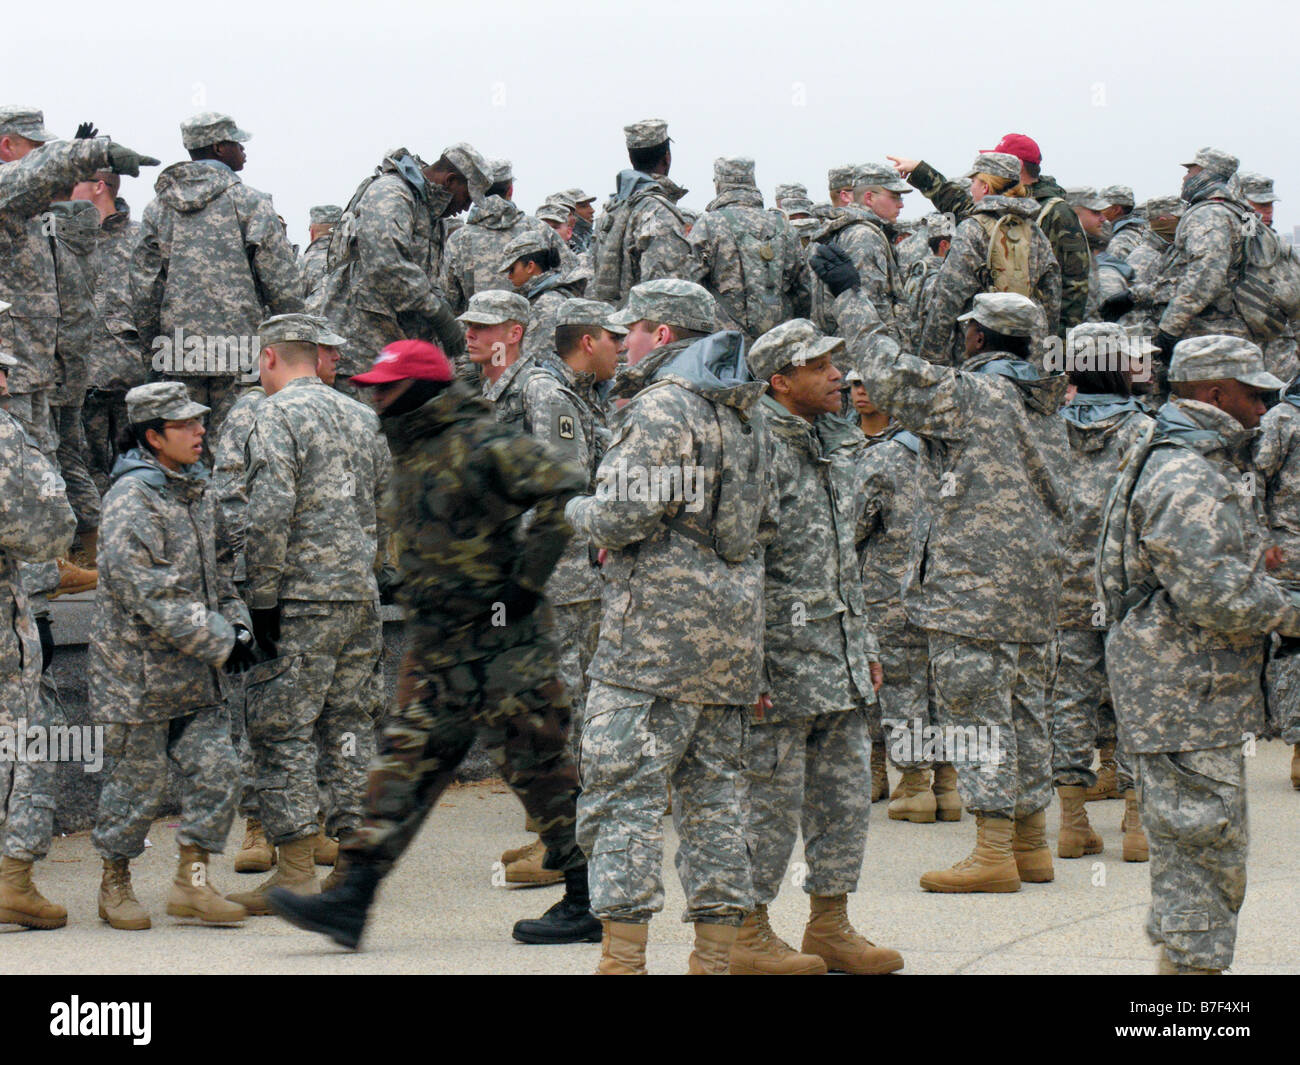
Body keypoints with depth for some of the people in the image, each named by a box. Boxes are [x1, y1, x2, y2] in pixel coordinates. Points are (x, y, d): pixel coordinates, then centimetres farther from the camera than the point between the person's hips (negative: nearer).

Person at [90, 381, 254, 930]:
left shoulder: (191, 489, 11)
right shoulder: (132, 500, -16)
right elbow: (149, 596, -22)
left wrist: (236, 622, 7)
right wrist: (219, 644, -20)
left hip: (193, 670, 8)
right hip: (137, 665, -8)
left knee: (216, 767, 1)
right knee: (137, 780, 1)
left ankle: (191, 881, 10)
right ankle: (115, 885, 18)